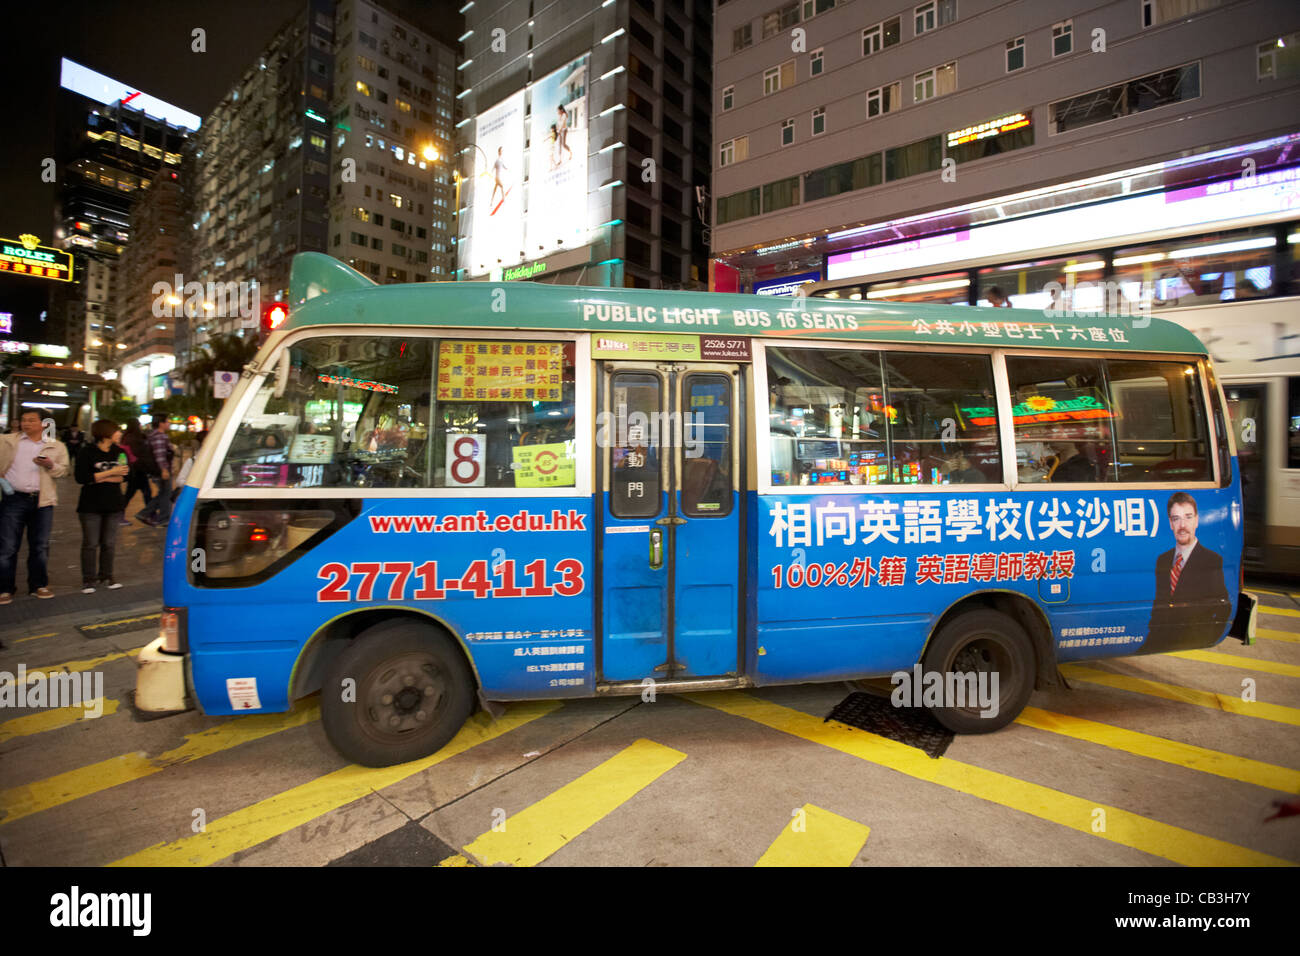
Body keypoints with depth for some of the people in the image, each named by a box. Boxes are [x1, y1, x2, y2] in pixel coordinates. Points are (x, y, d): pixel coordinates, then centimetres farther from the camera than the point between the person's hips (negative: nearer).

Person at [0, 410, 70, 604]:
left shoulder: (56, 446, 9)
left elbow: (63, 471, 7)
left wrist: (51, 465, -13)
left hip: (41, 501, 1)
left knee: (40, 546, 8)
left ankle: (39, 584, 19)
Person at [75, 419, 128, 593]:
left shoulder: (120, 452, 6)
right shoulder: (86, 452, -7)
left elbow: (125, 476, 2)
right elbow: (81, 478, -15)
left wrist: (101, 478, -10)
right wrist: (110, 473, -17)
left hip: (113, 504, 4)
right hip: (91, 505, -4)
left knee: (109, 543, 8)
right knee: (90, 544, 1)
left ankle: (106, 576, 18)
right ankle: (88, 579, 10)